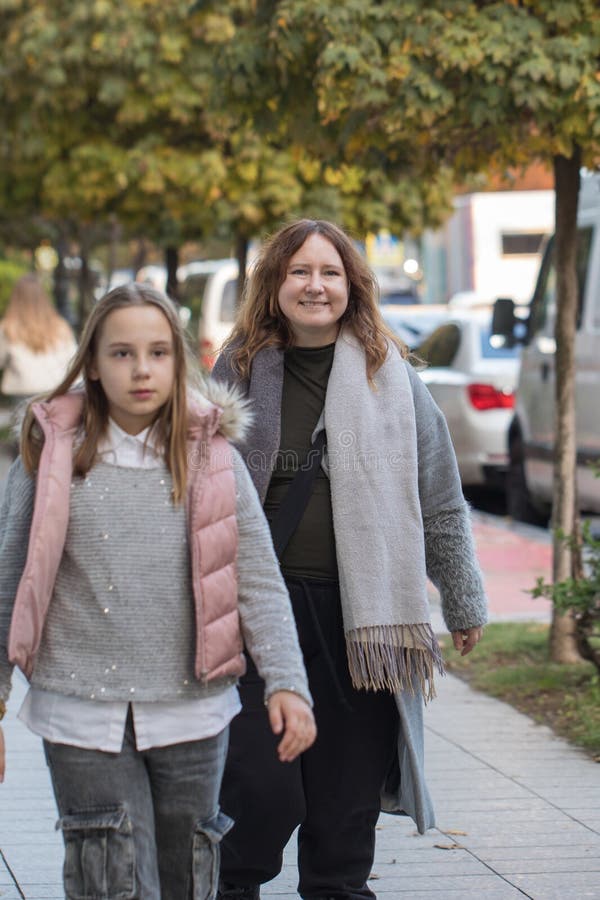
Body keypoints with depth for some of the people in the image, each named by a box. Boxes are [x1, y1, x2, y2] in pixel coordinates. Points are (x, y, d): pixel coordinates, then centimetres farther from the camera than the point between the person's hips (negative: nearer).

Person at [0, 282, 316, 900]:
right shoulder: (50, 455, 0)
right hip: (82, 708, -1)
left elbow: (258, 579, 0)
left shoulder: (211, 457, 1)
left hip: (191, 709, 1)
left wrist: (286, 682, -10)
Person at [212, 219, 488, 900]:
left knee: (348, 793, 6)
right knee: (258, 785, -6)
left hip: (357, 611, 1)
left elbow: (440, 499, 11)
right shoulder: (239, 372, 7)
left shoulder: (389, 375, 6)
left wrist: (464, 604, 13)